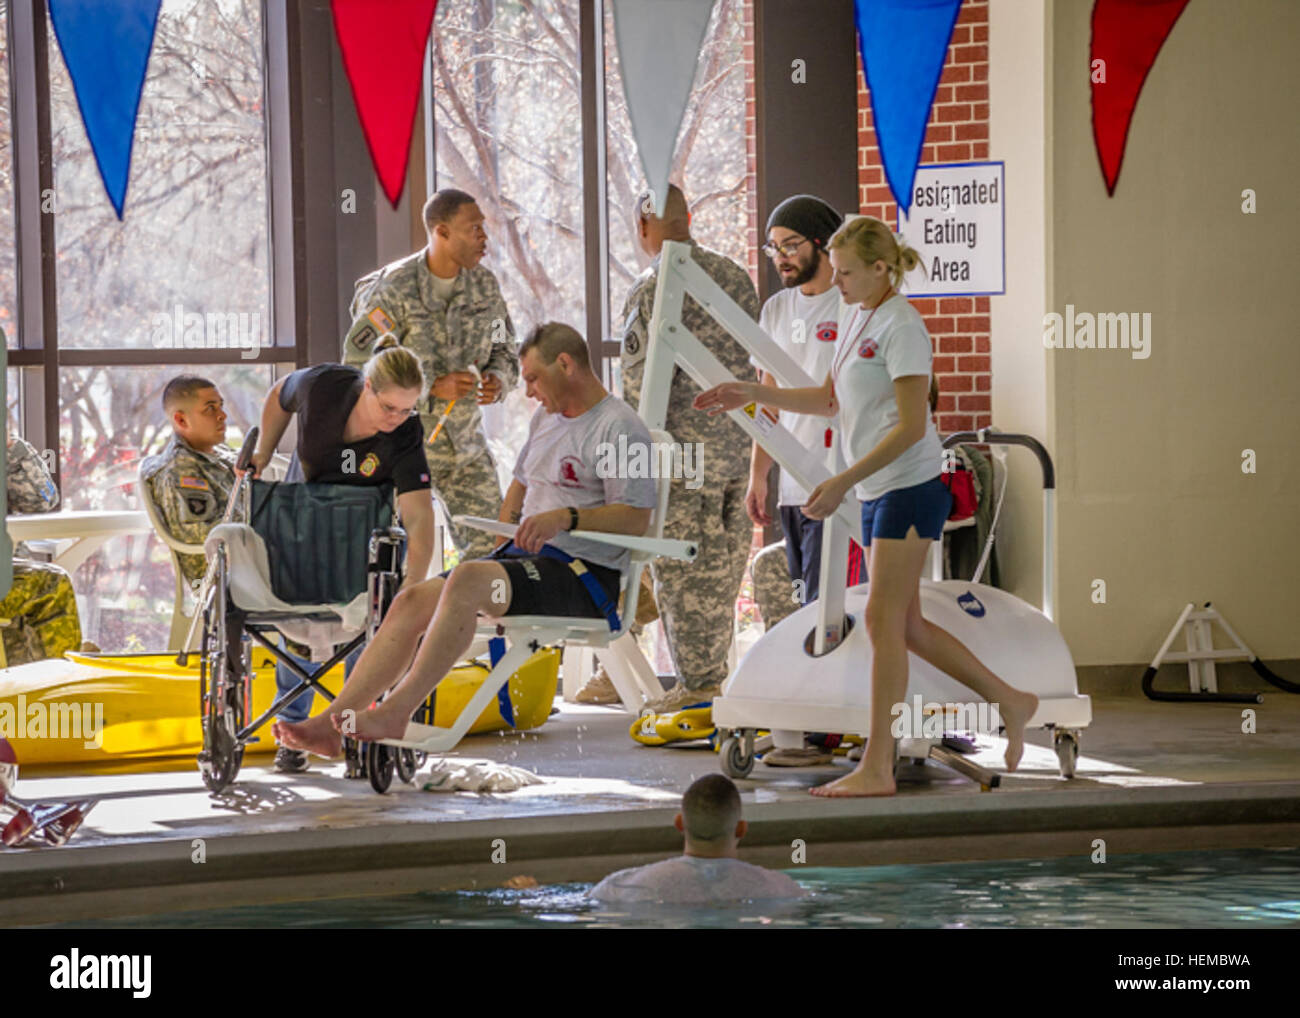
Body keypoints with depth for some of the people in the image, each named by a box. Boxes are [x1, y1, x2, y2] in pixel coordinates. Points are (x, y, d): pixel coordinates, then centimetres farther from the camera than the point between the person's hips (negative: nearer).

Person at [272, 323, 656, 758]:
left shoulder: (620, 428, -7)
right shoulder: (546, 419, 22)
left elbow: (637, 518, -15)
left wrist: (567, 517, -26)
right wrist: (506, 534, 16)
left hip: (585, 576, -9)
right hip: (528, 558, 9)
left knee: (467, 578, -33)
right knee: (413, 600, -11)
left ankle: (396, 712, -37)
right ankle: (331, 722, -19)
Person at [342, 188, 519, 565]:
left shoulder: (485, 285, 2)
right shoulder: (393, 289, -16)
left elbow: (504, 350, 15)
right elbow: (358, 368, -18)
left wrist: (497, 380, -10)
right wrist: (433, 386, -24)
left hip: (465, 441, 5)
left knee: (491, 547, 0)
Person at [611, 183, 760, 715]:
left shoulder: (653, 288, -12)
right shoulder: (735, 276, 11)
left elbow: (644, 382, -16)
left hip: (685, 450, -7)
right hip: (741, 445, 8)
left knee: (682, 573, -1)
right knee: (722, 569, 14)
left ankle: (697, 686, 1)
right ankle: (717, 678, 20)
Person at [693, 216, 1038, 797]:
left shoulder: (900, 326, -13)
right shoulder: (855, 319, 14)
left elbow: (911, 426, -19)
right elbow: (830, 401, 25)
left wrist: (844, 482, -22)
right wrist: (752, 394, 17)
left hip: (910, 488, -9)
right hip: (877, 492, 9)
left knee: (884, 620, -10)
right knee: (905, 625, 11)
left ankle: (876, 769, -8)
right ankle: (1010, 702, 24)